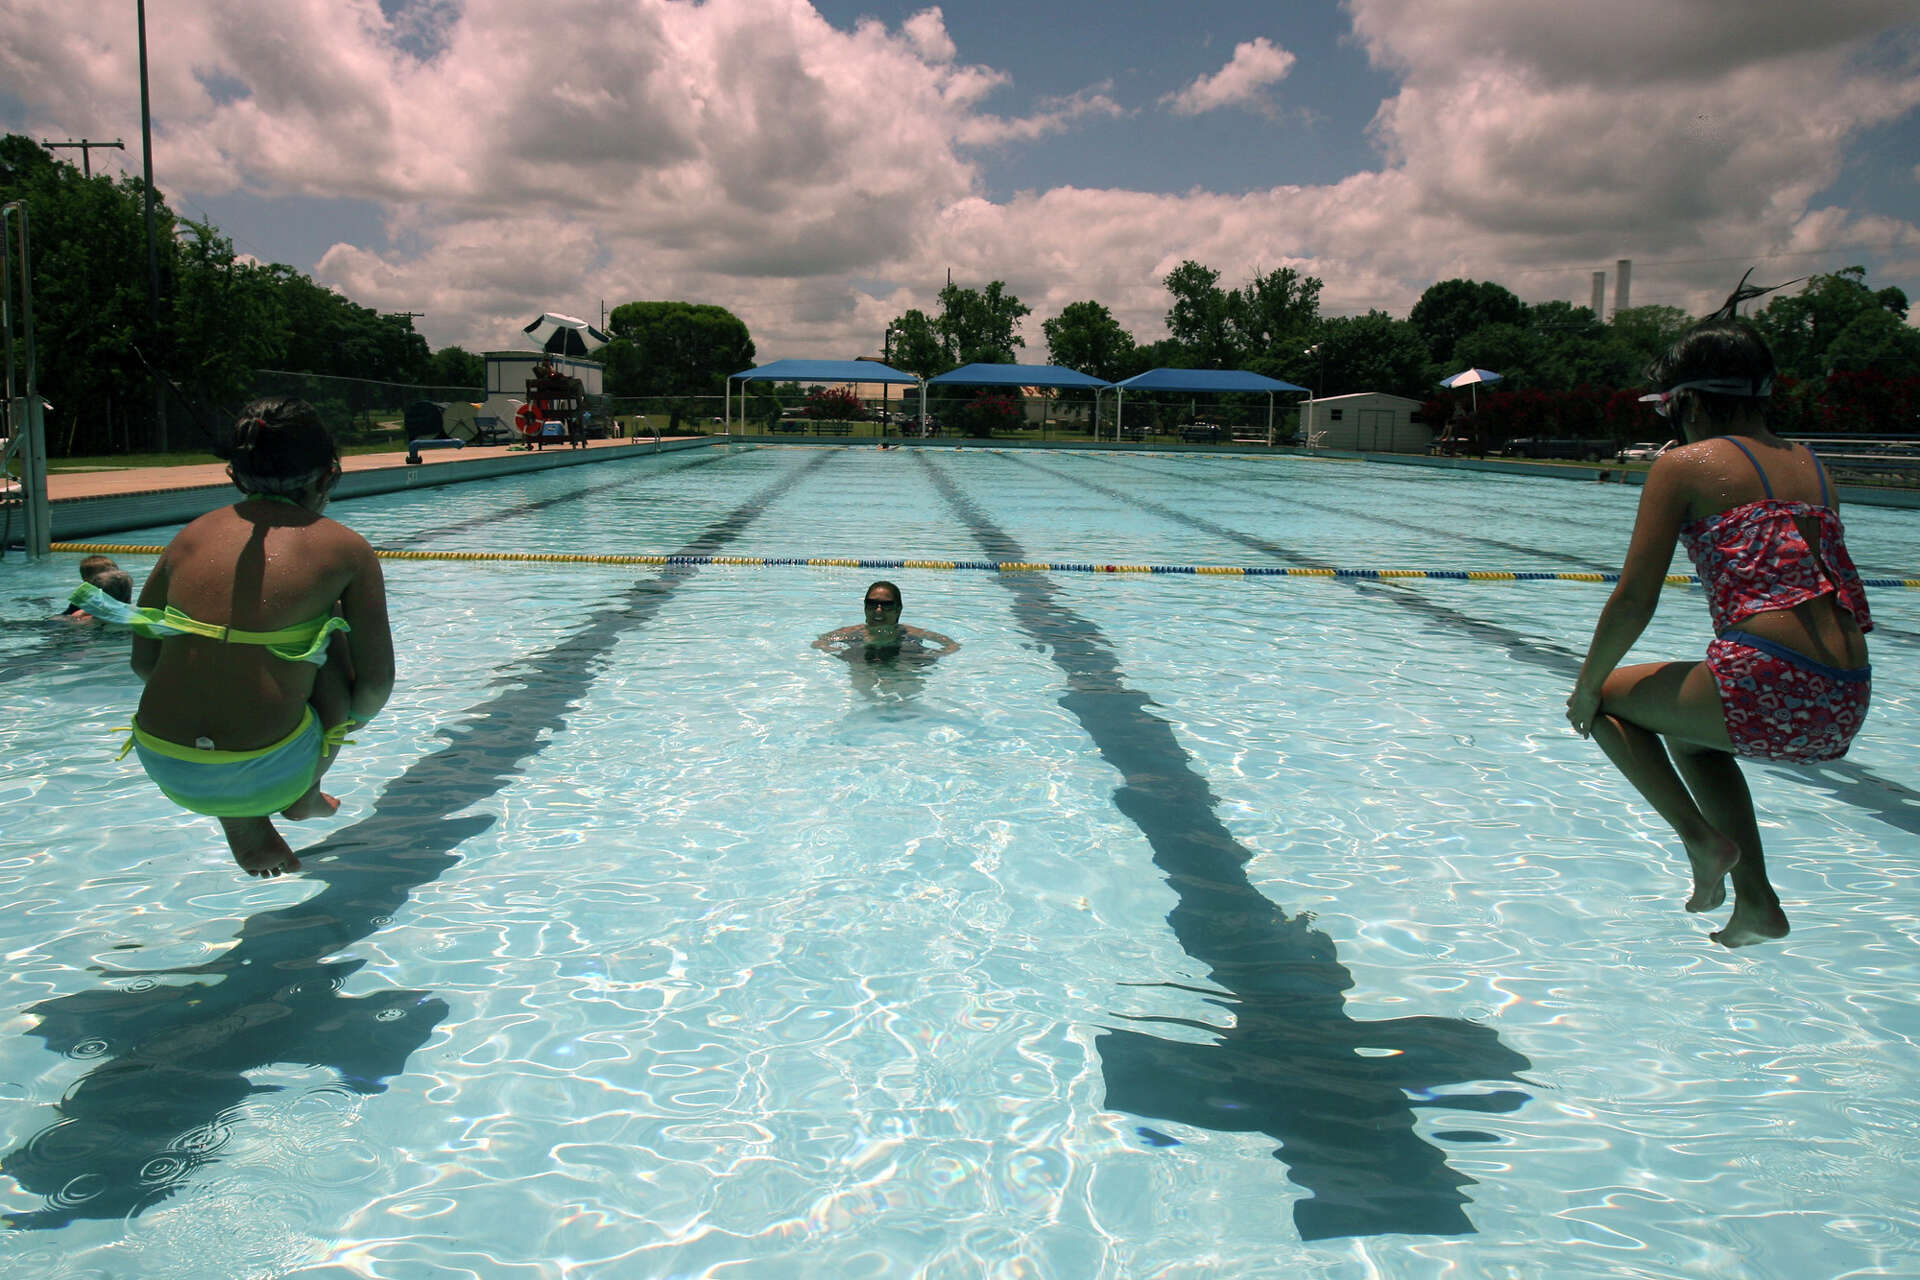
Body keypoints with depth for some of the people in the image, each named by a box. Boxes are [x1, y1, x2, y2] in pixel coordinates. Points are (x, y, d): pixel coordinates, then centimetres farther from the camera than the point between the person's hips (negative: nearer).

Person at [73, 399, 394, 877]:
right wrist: (342, 724, 20)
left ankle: (246, 833, 29)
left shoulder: (192, 535, 7)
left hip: (165, 767, 4)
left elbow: (143, 662, 12)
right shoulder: (346, 549, -3)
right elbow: (376, 682, -2)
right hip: (267, 777, -3)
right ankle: (304, 796, 30)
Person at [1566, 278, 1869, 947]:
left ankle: (1702, 840, 6)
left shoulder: (1684, 464, -1)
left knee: (1607, 698, 19)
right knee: (1686, 730, 34)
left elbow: (1633, 603, -5)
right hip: (1844, 710, 7)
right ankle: (1757, 903, 33)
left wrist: (1587, 688, 9)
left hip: (1767, 691, -7)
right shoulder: (1810, 466, 18)